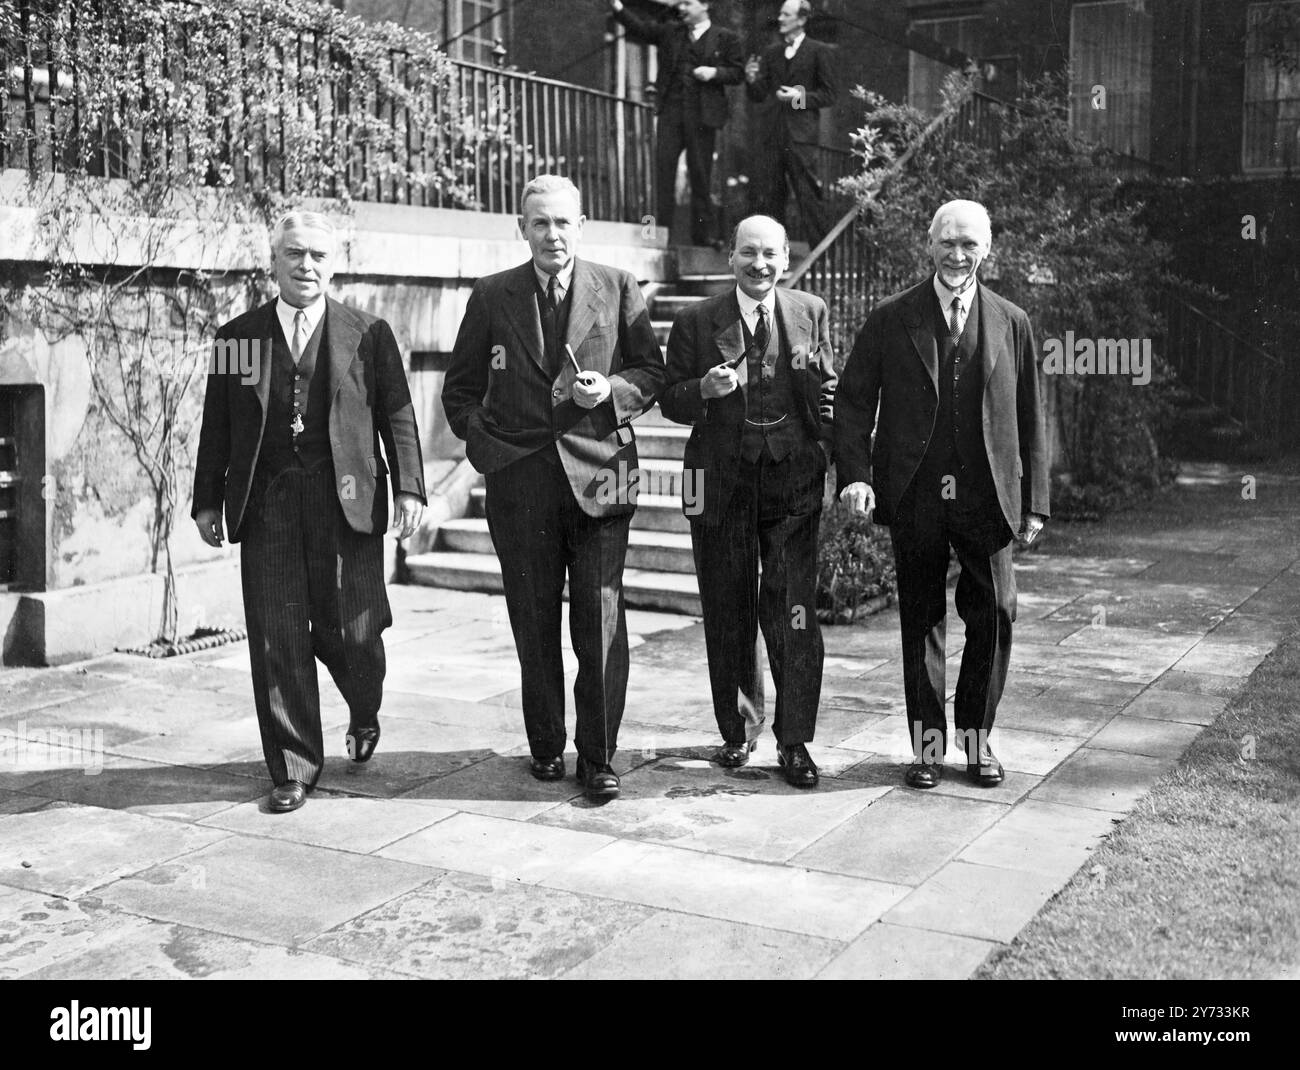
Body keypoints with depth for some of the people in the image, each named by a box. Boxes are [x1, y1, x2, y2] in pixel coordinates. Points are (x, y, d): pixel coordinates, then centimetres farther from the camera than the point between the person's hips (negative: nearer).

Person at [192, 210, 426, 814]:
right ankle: (293, 768, 13)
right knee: (276, 639, 0)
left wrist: (408, 488, -4)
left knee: (351, 630, 0)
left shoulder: (368, 334, 7)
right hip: (265, 504, 2)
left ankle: (364, 714, 35)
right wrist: (208, 500, 8)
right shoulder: (237, 338, 11)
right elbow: (216, 428, 13)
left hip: (345, 499, -1)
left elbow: (397, 417, 5)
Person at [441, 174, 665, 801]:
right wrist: (485, 446, 1)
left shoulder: (618, 289, 6)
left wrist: (612, 391, -9)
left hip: (599, 474, -1)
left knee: (601, 624, -4)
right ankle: (546, 746, 22)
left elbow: (652, 372, 11)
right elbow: (459, 389, 14)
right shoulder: (492, 297, 8)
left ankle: (598, 758, 5)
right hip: (520, 479, 1)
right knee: (534, 625, 8)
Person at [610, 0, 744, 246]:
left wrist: (715, 72, -13)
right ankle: (663, 232, 0)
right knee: (664, 166, -4)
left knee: (700, 174, 1)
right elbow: (640, 27, 7)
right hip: (671, 111, 3)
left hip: (702, 114, -3)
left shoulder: (726, 38, 5)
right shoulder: (670, 32, 14)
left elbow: (737, 73, 4)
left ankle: (703, 235, 10)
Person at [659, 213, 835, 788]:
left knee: (794, 615, -4)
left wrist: (835, 457, -5)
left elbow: (828, 391, 12)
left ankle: (794, 741, 8)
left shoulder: (811, 313, 6)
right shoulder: (694, 322, 1)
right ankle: (737, 730, 27)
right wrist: (705, 389, -18)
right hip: (720, 482, 0)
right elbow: (670, 401, 3)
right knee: (728, 616, 10)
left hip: (792, 480, 0)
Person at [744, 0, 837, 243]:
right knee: (768, 195, 6)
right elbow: (758, 96, 14)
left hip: (801, 133, -5)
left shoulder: (820, 52, 0)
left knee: (808, 194, -6)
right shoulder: (771, 52, 15)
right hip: (774, 134, 5)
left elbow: (829, 95, 0)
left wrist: (801, 96, -14)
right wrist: (751, 79, -6)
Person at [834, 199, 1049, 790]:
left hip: (986, 497, 1)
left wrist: (1034, 501, 4)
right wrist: (854, 472, -13)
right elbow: (853, 399, 2)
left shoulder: (1011, 323, 8)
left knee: (994, 618, 1)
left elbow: (1029, 419, 8)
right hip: (914, 496, -1)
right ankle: (928, 744, 19)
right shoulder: (890, 319, 4)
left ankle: (976, 737, 20)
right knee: (921, 620, 8)